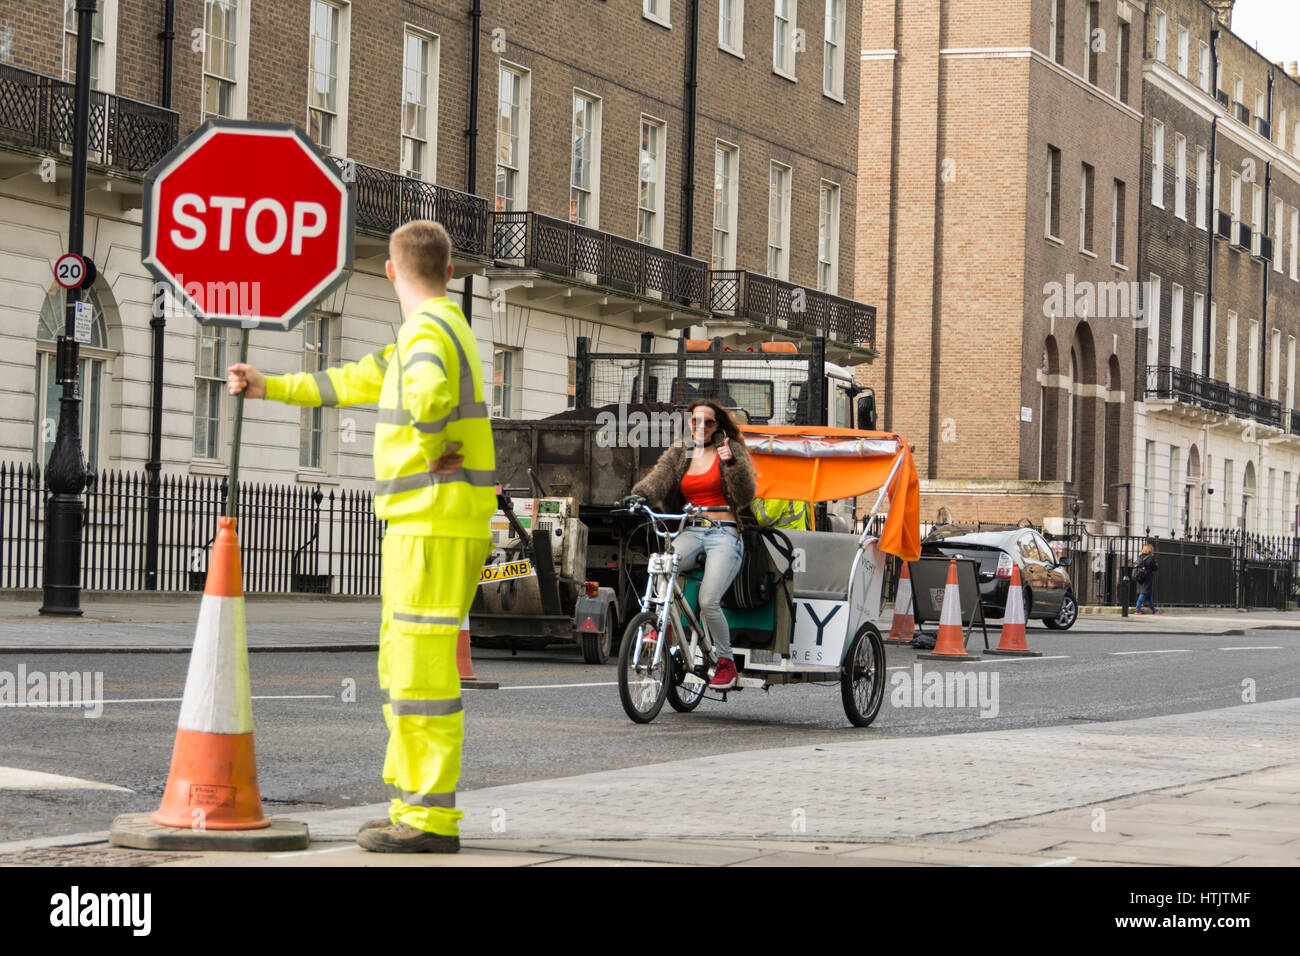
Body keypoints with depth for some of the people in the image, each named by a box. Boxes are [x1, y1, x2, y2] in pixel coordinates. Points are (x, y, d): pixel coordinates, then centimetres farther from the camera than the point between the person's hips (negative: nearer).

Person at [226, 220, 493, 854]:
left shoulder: (429, 331, -13)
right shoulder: (432, 329, 19)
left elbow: (427, 396, -36)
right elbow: (360, 382, 31)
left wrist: (432, 450, -17)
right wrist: (270, 387, 36)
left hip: (436, 527, -10)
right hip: (421, 523, 10)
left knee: (423, 670, -8)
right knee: (402, 668, 14)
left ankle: (431, 819, -6)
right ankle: (413, 805, 19)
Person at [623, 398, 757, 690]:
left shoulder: (730, 450, 6)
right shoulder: (679, 453, 16)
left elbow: (745, 496, -4)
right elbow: (659, 478, -3)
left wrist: (732, 463, -19)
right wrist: (639, 495, -24)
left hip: (724, 534, -3)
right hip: (691, 532, 3)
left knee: (708, 601, -20)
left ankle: (726, 662, 1)